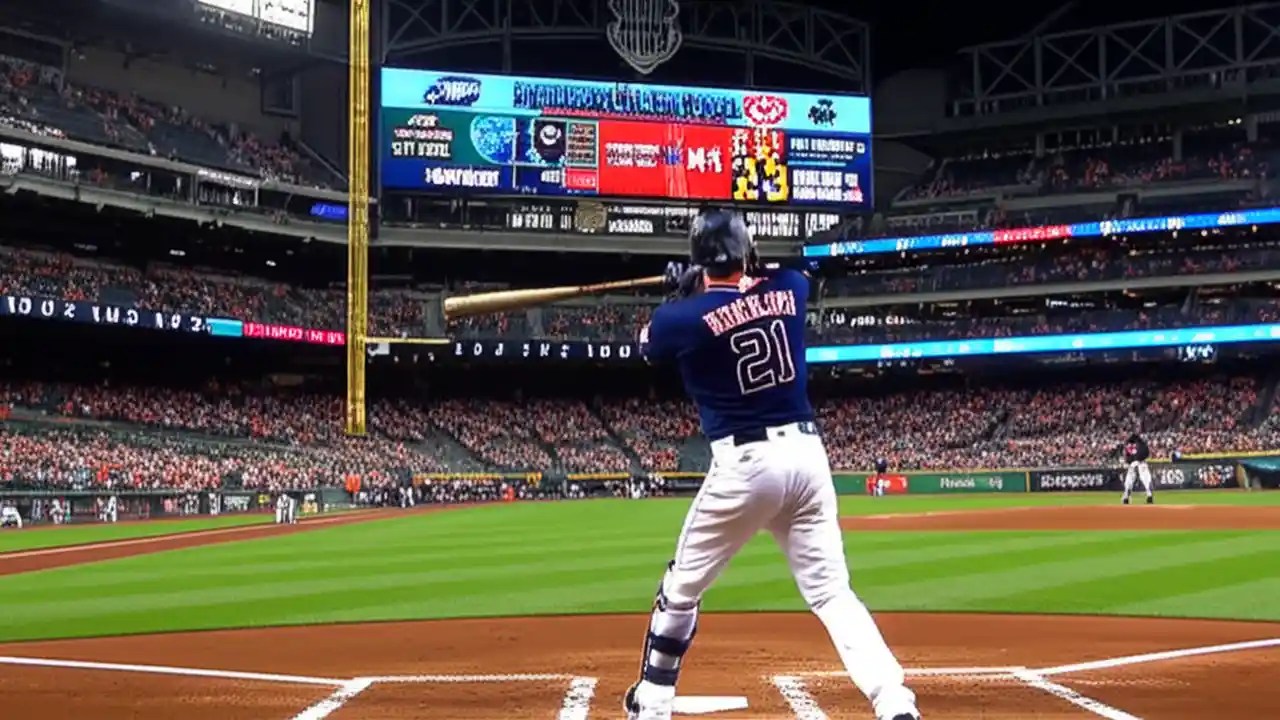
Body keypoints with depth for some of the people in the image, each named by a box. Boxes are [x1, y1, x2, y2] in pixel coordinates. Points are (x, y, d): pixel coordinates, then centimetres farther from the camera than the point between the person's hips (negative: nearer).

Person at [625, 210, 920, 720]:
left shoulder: (684, 316, -5)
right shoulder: (790, 290, 5)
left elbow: (647, 343, 19)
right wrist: (746, 274, 36)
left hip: (743, 463, -3)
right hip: (807, 453, 4)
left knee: (682, 588, 15)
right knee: (831, 592, 4)